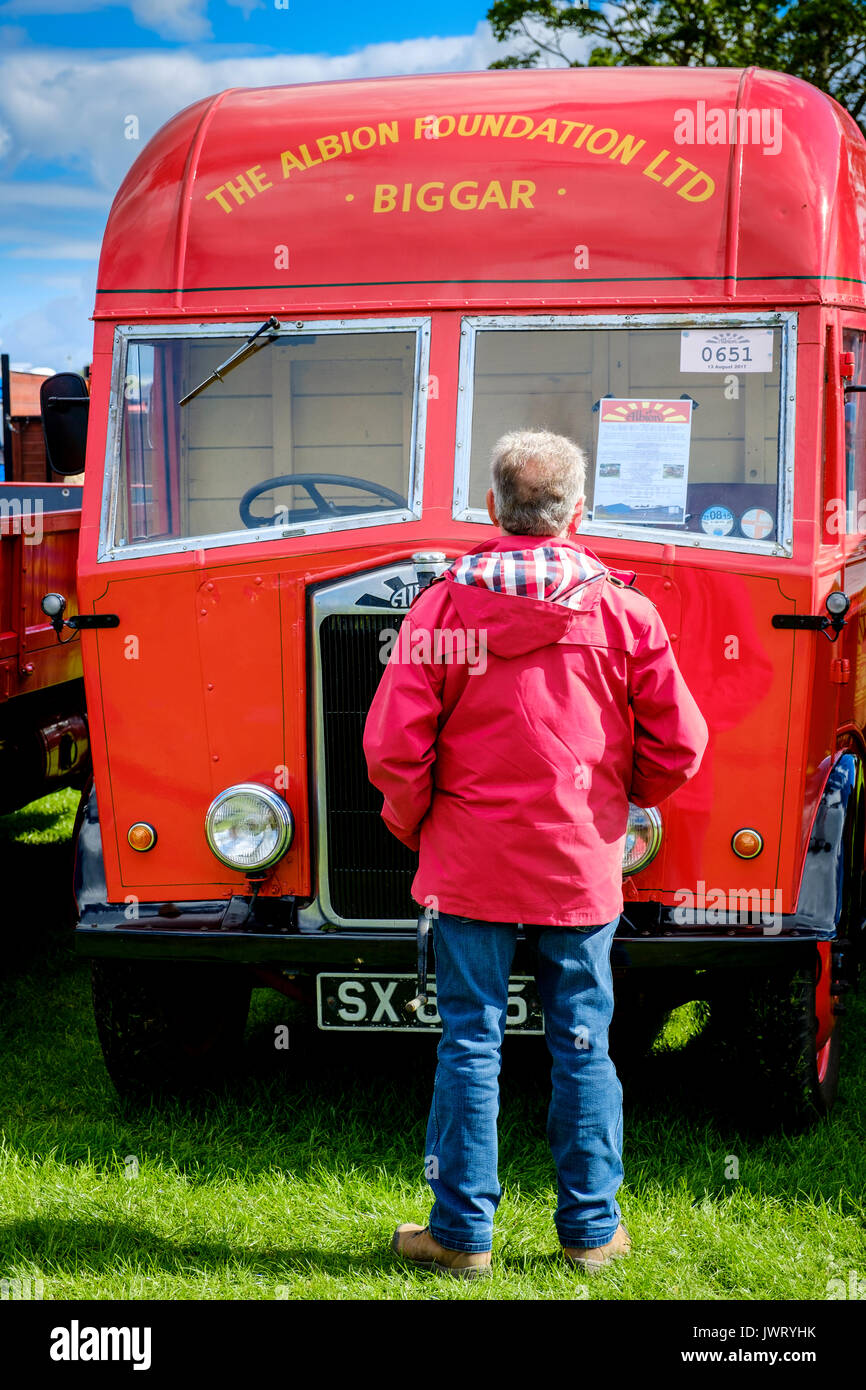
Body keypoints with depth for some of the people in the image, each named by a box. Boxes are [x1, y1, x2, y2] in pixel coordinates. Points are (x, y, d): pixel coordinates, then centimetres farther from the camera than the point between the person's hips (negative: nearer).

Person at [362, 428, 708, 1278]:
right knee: (582, 1046, 10)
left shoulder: (444, 606, -6)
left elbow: (393, 748, -9)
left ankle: (463, 1233, 12)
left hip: (469, 866, -1)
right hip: (581, 871, 1)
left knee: (469, 1044, 6)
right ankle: (592, 1229, 18)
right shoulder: (624, 612, -2)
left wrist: (414, 825, 9)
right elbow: (678, 748, 0)